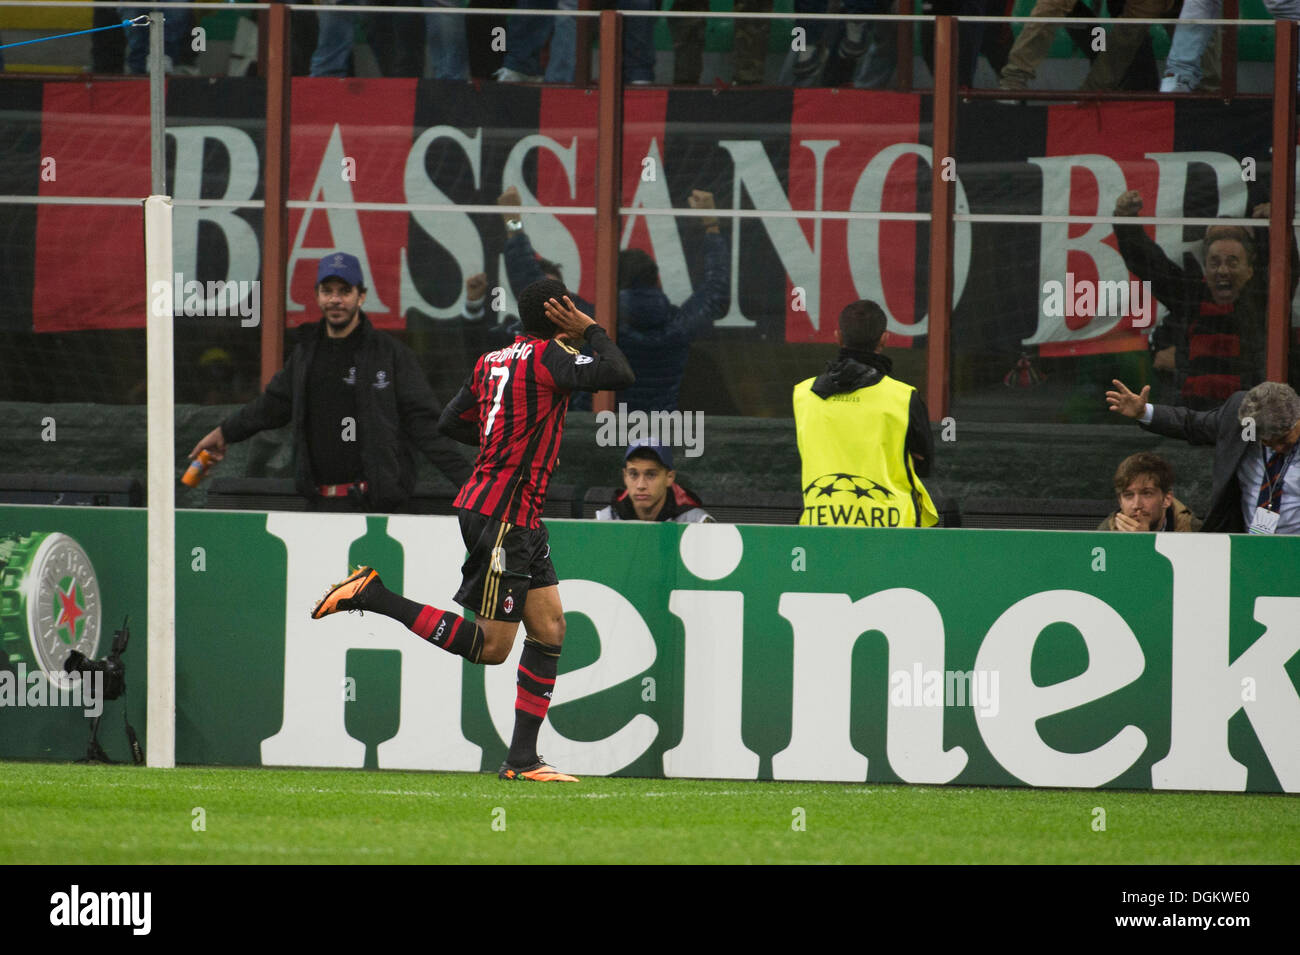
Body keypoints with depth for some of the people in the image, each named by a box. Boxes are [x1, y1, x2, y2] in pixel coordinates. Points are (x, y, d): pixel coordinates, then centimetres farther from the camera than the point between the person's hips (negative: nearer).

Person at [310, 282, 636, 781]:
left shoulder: (492, 360, 11)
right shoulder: (548, 356, -13)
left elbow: (450, 422, 17)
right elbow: (618, 375, -22)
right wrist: (592, 329, -8)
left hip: (521, 519, 10)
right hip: (502, 515, -10)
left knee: (549, 628, 7)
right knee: (490, 646, -4)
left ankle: (522, 759, 7)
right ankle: (374, 595, -2)